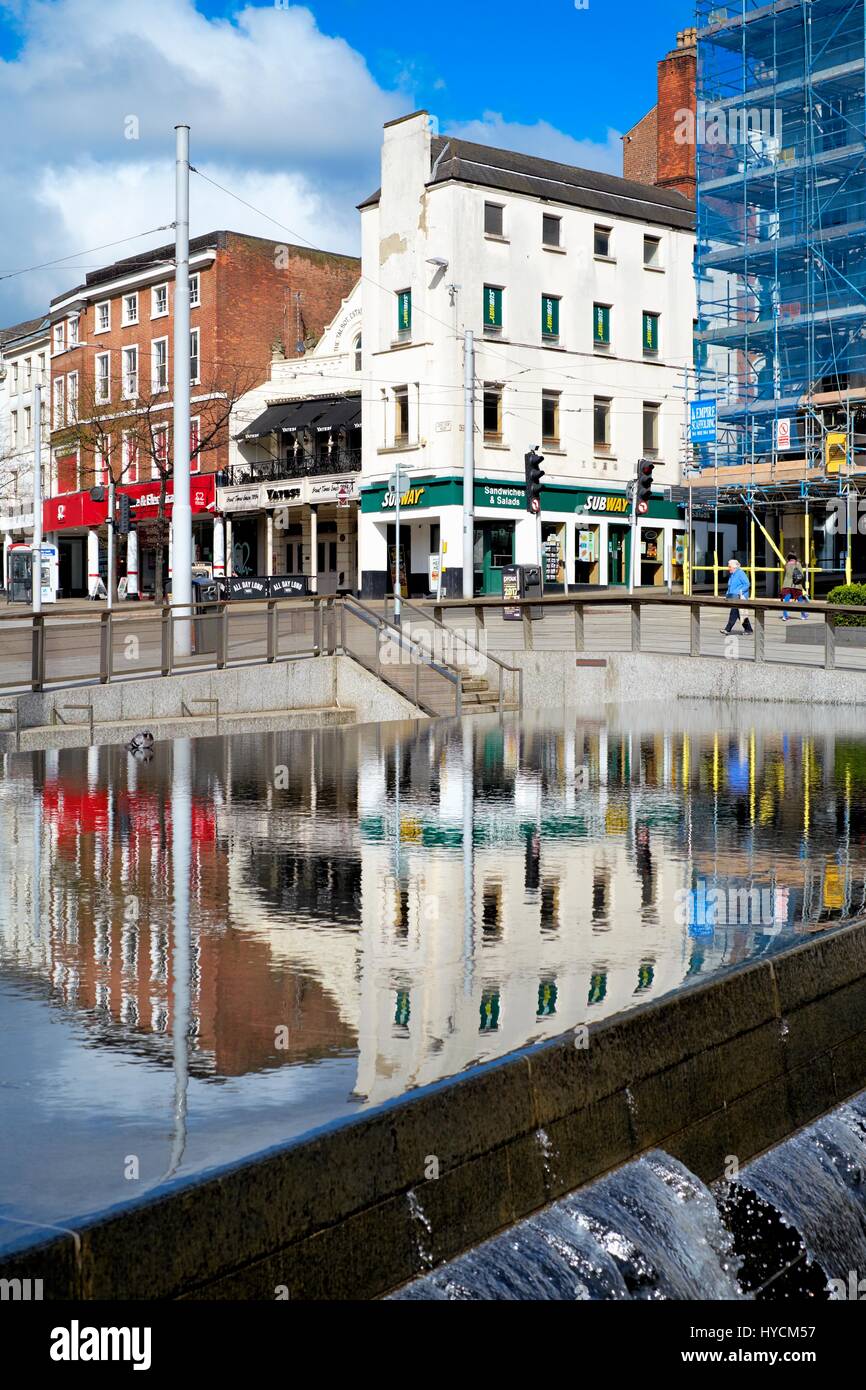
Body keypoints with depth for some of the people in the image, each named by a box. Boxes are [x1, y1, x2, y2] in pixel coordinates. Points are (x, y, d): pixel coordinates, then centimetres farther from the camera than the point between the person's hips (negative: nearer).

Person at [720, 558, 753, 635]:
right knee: (740, 614, 10)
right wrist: (727, 594, 16)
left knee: (734, 612, -14)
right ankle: (748, 629, 17)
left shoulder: (740, 573, -8)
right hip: (733, 597, 9)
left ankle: (728, 629, -18)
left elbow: (747, 584, -12)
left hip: (739, 597, -9)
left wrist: (740, 591, -21)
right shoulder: (731, 575, 19)